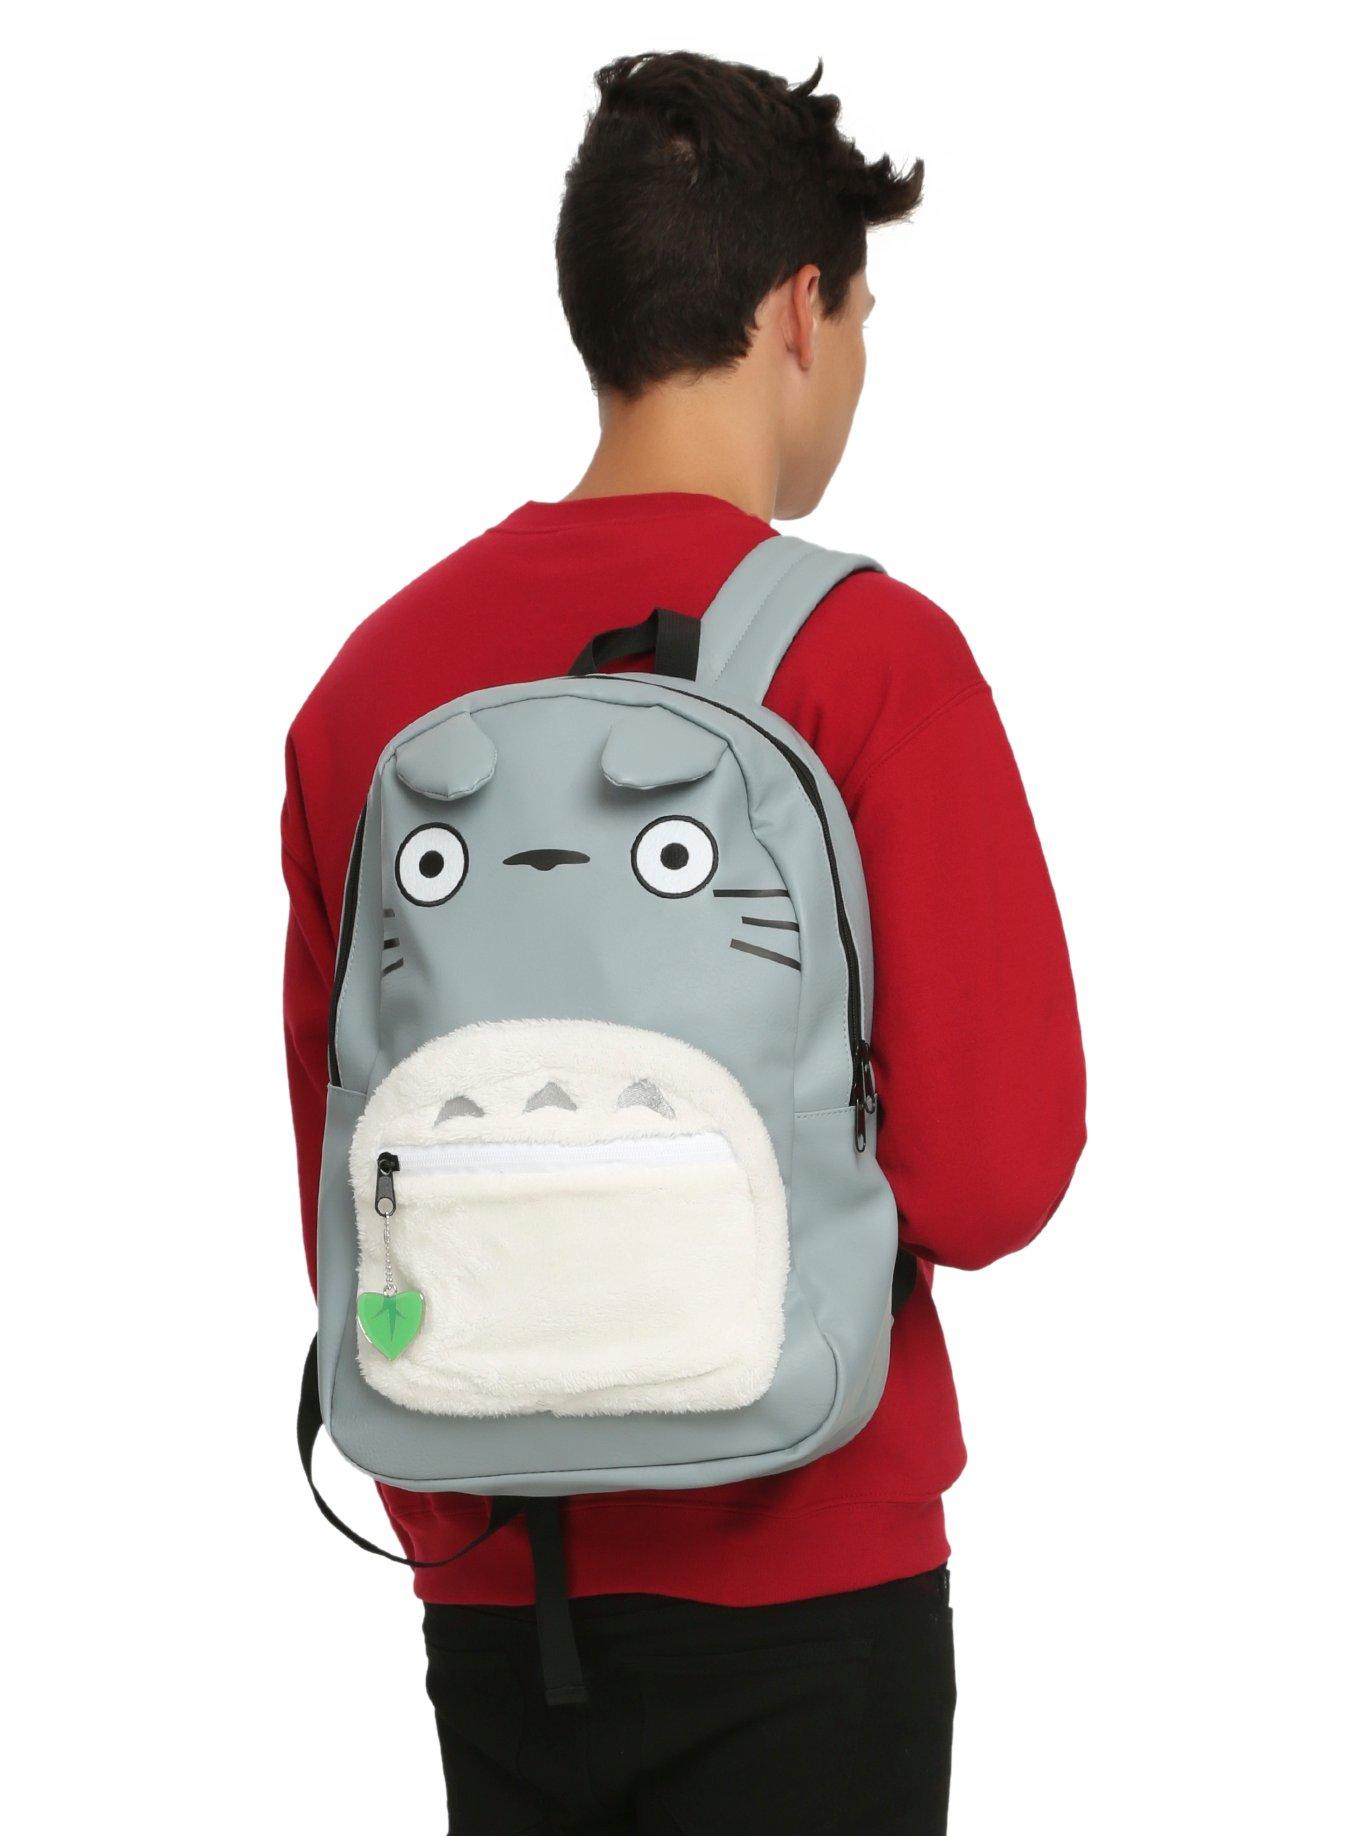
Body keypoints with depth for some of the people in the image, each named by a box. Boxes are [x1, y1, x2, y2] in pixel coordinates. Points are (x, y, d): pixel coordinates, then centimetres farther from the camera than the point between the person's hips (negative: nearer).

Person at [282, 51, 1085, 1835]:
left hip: (488, 1577, 5)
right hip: (798, 1572, -5)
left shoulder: (375, 669, 2)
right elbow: (992, 1179, -18)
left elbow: (338, 1187, 9)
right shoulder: (868, 653, -13)